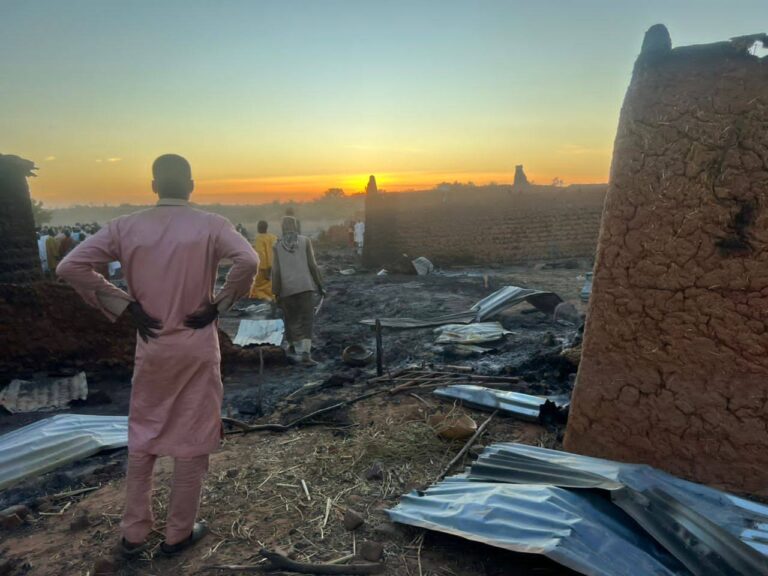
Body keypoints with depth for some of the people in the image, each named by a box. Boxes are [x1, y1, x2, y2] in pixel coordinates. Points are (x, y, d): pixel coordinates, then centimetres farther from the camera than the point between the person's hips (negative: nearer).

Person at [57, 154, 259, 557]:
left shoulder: (125, 226, -1)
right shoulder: (210, 225, -8)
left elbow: (70, 267, -6)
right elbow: (248, 261, -25)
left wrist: (124, 306, -3)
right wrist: (219, 304, -11)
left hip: (151, 345, 3)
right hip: (198, 345, -2)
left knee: (142, 439, 19)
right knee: (191, 441, 11)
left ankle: (133, 533, 31)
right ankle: (178, 534, 25)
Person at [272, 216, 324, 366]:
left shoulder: (278, 246, 4)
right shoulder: (305, 241, 2)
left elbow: (275, 271, 1)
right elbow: (312, 265, -2)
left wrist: (276, 293, 6)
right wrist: (319, 285, 5)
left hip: (286, 289, 1)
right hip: (305, 285, -1)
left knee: (291, 320, 14)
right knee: (307, 320, -3)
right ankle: (305, 353, -14)